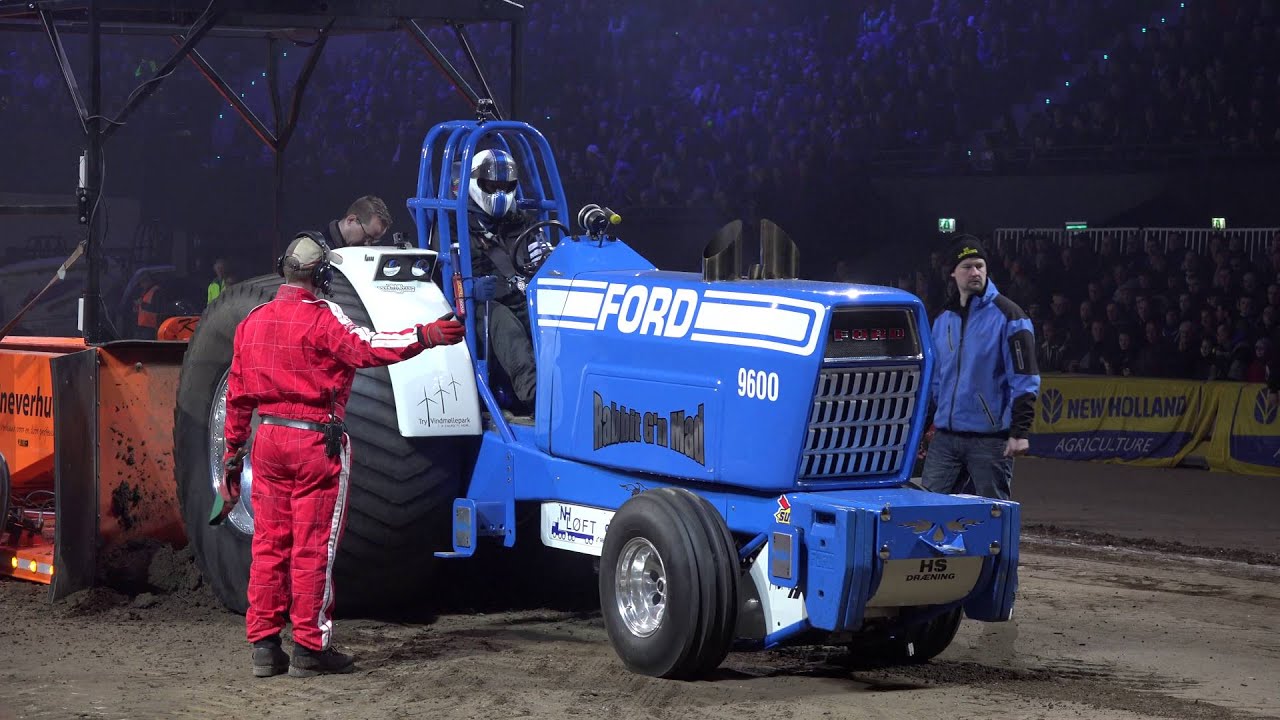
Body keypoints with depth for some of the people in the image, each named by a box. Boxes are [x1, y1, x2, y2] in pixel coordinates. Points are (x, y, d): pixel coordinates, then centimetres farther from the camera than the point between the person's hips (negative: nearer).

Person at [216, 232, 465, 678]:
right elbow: (367, 348, -27)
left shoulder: (252, 322, 10)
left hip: (268, 439, 6)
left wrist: (233, 452, 20)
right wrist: (426, 336, -32)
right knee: (313, 546, -1)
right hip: (316, 441, -6)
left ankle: (264, 645, 11)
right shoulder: (321, 319, -11)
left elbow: (237, 395, 13)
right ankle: (310, 647, 2)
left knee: (270, 542, 10)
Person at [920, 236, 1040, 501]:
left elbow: (1024, 378, -10)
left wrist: (1020, 431, -16)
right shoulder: (943, 319, 13)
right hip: (944, 437, 6)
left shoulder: (1006, 315, -6)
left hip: (990, 439, -6)